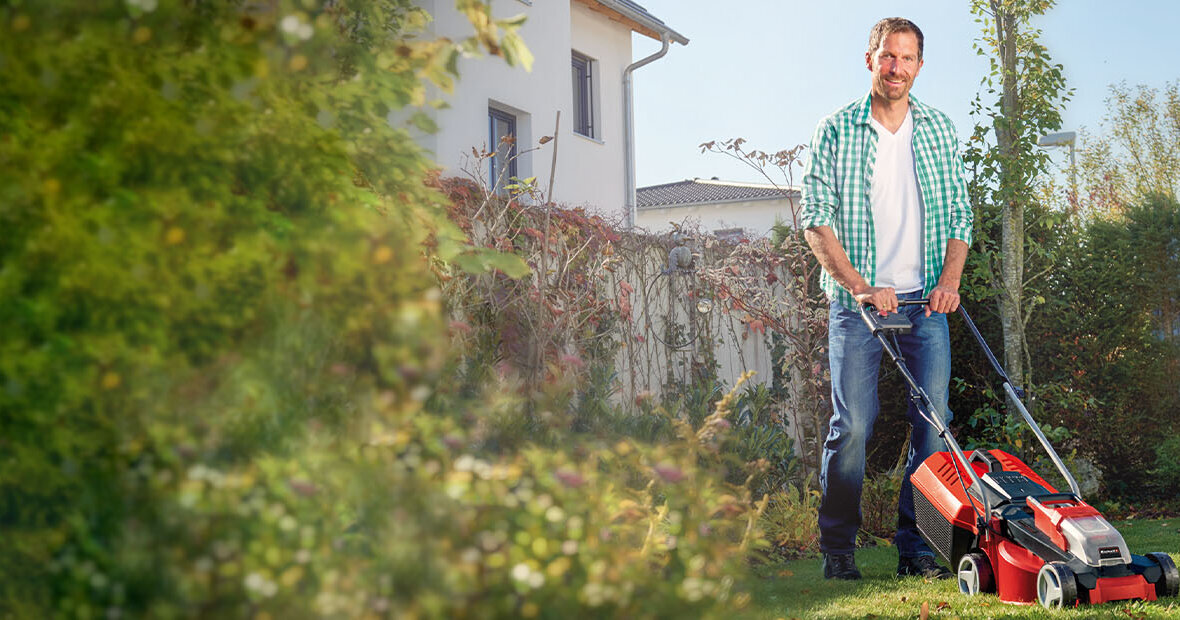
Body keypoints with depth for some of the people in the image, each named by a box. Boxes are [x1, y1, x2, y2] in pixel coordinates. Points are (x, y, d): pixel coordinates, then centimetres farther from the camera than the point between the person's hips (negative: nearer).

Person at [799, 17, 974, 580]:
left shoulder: (939, 130, 12)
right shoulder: (836, 131, 2)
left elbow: (959, 215, 12)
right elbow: (815, 218, -4)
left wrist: (949, 280, -5)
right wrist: (860, 287, -14)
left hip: (925, 302, 3)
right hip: (856, 301, -3)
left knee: (933, 423, -2)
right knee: (853, 425, -8)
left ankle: (916, 548, 7)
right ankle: (837, 550, 4)